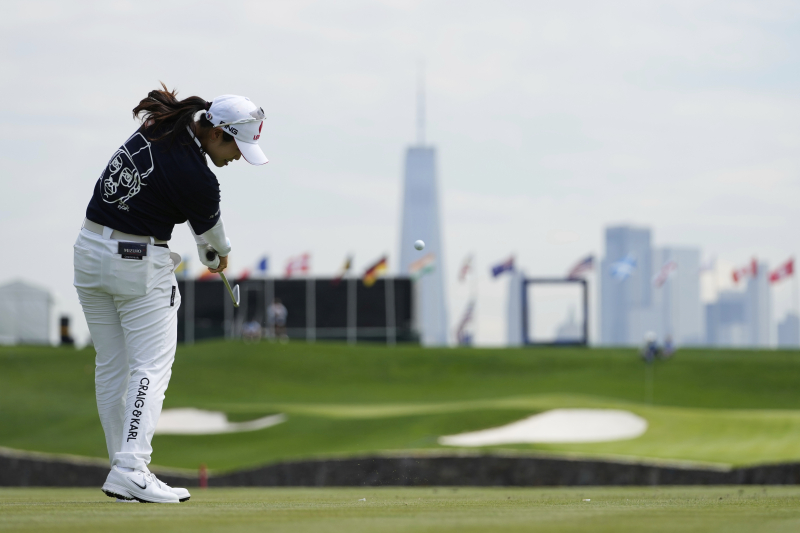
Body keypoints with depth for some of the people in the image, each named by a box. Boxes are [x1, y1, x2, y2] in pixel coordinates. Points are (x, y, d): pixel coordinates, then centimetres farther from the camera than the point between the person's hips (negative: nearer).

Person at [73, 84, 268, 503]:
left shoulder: (160, 124, 1)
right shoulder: (196, 178, -20)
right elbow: (208, 229, 0)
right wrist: (220, 254, 23)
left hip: (89, 250, 9)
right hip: (139, 263, -8)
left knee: (111, 366, 11)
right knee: (151, 366, -7)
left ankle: (122, 467, 15)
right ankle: (131, 469, -20)